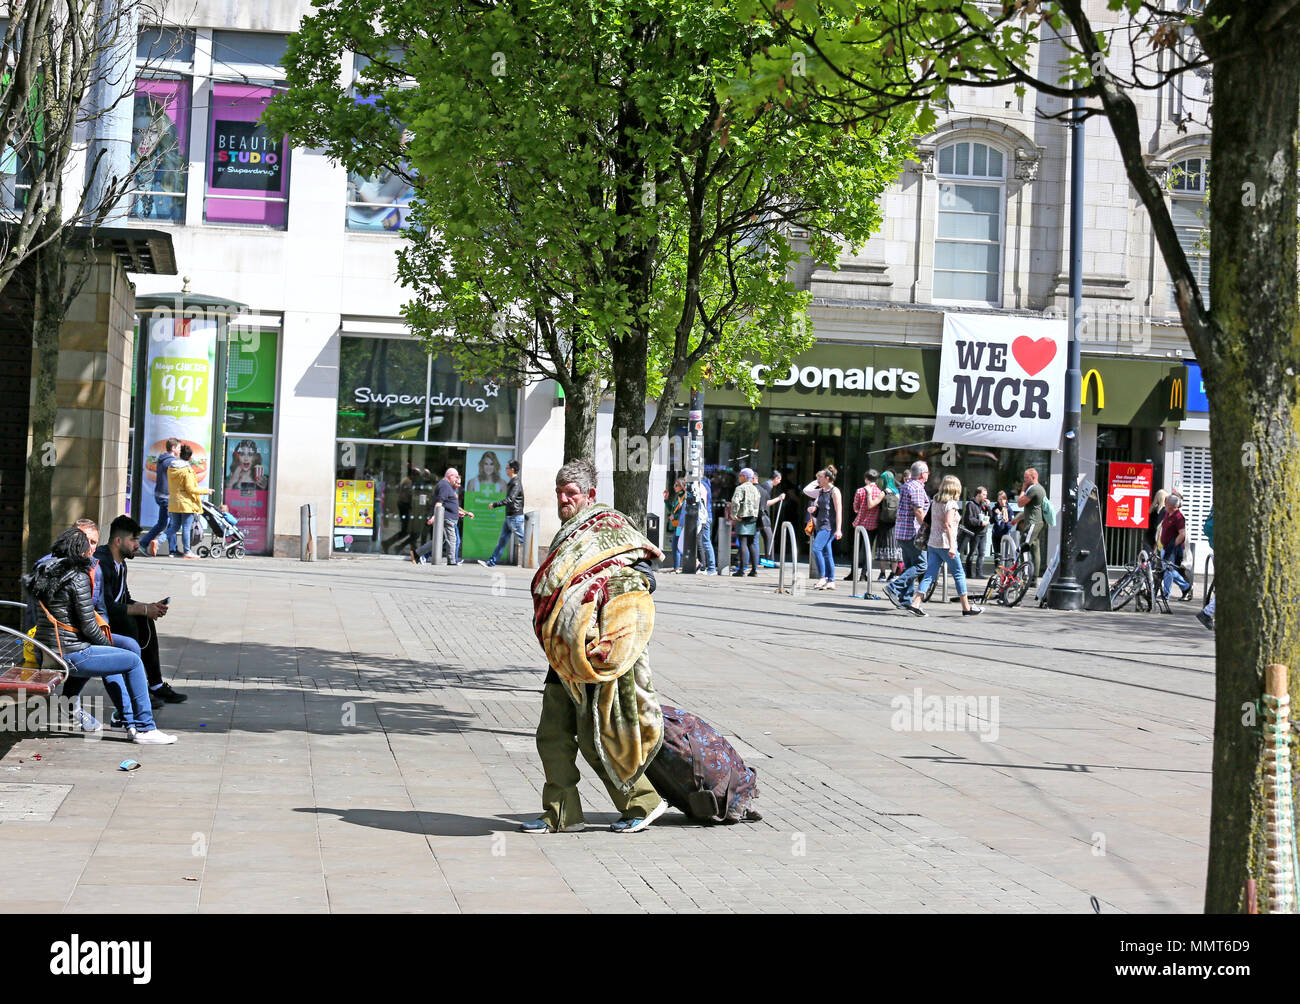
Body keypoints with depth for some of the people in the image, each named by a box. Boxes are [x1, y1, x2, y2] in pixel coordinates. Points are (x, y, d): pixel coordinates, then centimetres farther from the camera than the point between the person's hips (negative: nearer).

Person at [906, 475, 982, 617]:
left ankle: (915, 604, -7)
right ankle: (966, 608, 9)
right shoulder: (951, 504, -11)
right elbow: (948, 525, -20)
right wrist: (952, 546, -23)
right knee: (959, 574, 4)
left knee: (930, 574, 4)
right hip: (945, 544, -7)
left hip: (932, 543, 7)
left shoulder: (935, 502, 13)